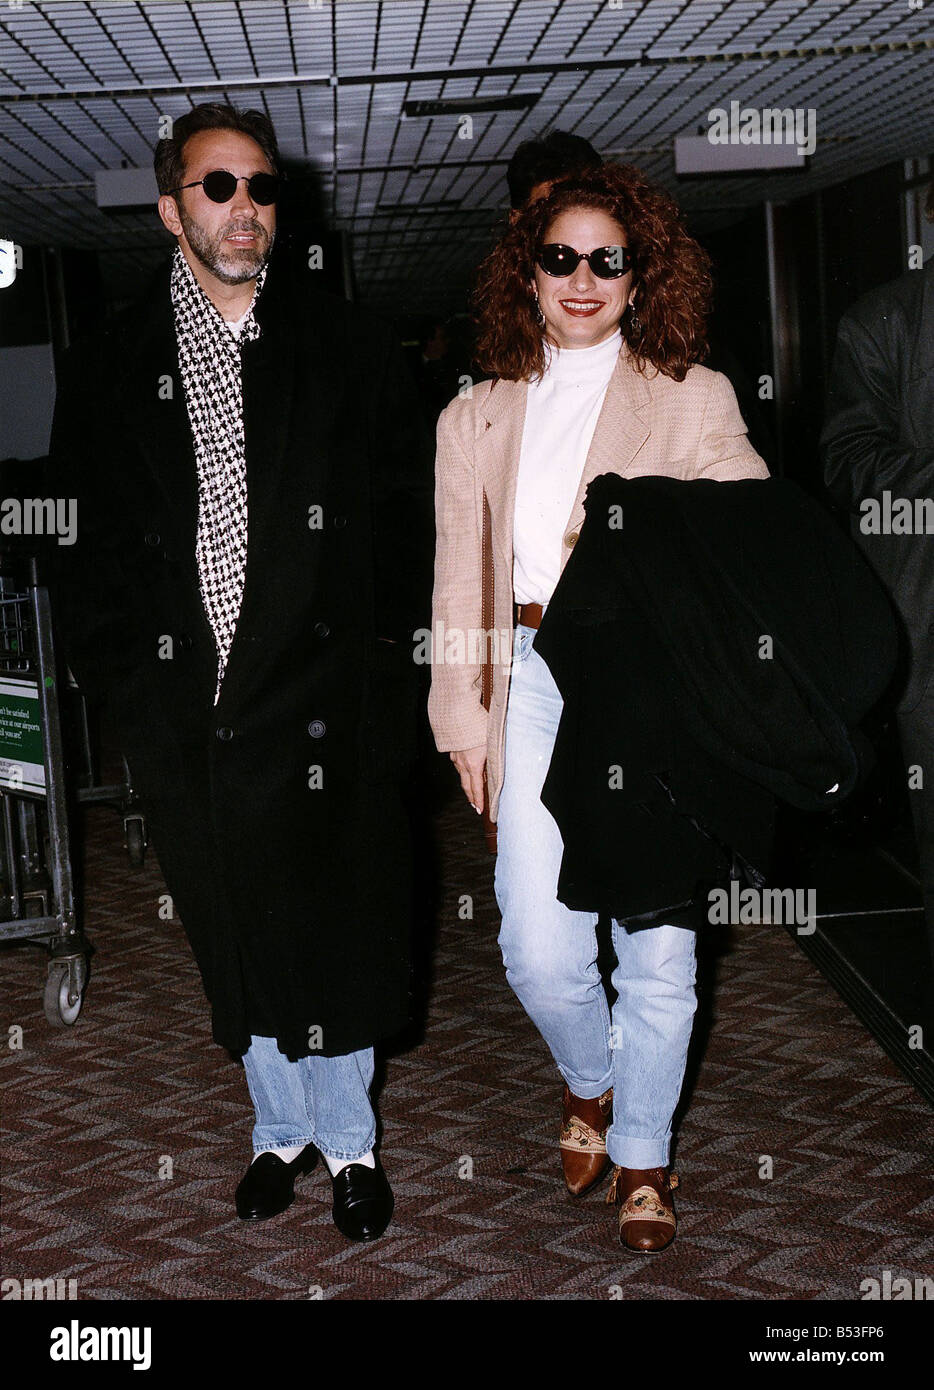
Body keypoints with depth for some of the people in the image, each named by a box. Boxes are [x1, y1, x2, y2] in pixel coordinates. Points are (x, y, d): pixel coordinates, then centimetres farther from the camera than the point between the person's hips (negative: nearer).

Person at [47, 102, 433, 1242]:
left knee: (338, 940, 7)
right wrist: (123, 677, 1)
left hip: (323, 712, -1)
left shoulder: (348, 349, 3)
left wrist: (376, 662, -4)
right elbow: (85, 549, 8)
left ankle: (348, 1142, 27)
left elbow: (405, 518, 2)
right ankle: (282, 1128, 34)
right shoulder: (108, 372, 6)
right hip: (188, 720, 2)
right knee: (237, 945, 14)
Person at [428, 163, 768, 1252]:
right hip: (537, 680, 2)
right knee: (538, 952, -2)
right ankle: (588, 1083, 32)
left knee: (657, 949, 0)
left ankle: (641, 1153, 25)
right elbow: (458, 579, 14)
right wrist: (465, 721, 10)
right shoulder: (475, 419, 14)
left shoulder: (696, 401, 7)